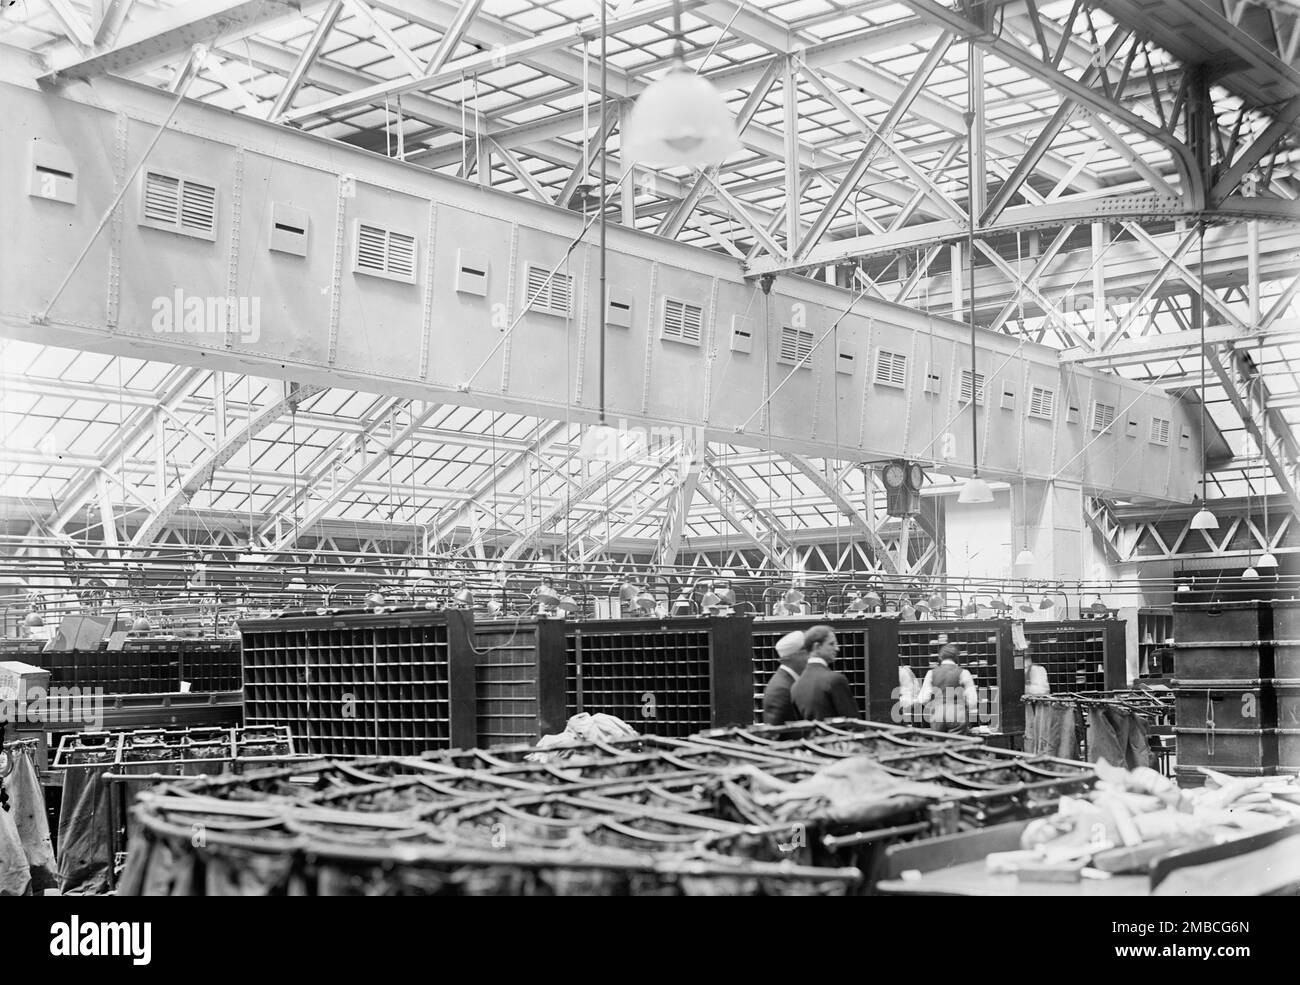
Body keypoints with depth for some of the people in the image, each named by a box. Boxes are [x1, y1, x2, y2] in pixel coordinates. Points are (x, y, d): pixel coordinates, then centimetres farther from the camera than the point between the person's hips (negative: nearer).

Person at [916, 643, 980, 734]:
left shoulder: (931, 673, 5)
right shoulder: (963, 673, -1)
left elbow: (923, 699, 2)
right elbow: (972, 700, -3)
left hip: (936, 716, 2)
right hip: (957, 716, -2)